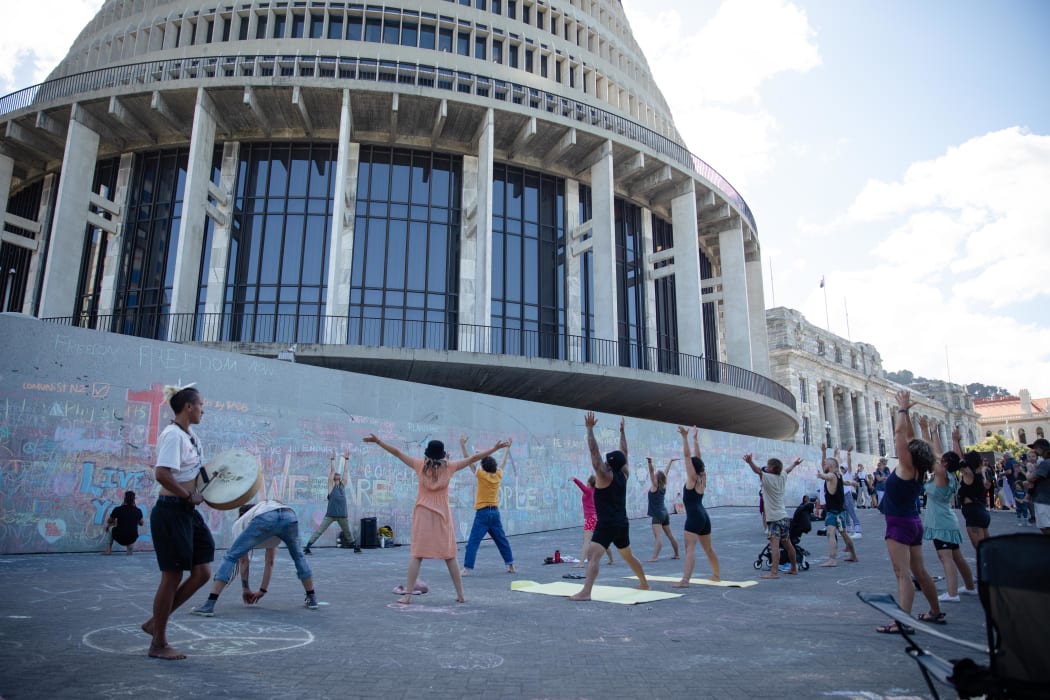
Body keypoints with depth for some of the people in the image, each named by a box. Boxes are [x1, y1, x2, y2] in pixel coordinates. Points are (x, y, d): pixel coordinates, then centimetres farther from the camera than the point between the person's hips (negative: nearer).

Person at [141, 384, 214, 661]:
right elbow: (162, 474, -27)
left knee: (202, 573, 9)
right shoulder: (173, 435, -16)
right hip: (171, 512, -9)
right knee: (173, 577, 1)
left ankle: (155, 622, 26)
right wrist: (189, 496, -19)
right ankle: (158, 644, 18)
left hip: (189, 513, 9)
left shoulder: (190, 435, 13)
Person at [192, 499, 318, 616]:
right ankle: (312, 599, 36)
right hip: (290, 516, 4)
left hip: (264, 520, -4)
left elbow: (243, 561, 34)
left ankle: (209, 605, 8)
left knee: (230, 557, 15)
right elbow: (270, 562, 47)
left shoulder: (240, 522, 39)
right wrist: (262, 590, 52)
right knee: (298, 556, 31)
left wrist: (246, 589, 43)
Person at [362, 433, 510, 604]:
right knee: (450, 556, 7)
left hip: (423, 515, 0)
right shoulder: (449, 467, -2)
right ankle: (461, 595, 11)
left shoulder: (420, 465, -2)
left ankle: (408, 595, -2)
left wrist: (377, 441, 6)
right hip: (443, 515, 1)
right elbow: (473, 458, 1)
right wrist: (496, 448, 5)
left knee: (416, 555, 1)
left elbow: (397, 452, 1)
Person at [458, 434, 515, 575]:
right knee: (502, 541, 15)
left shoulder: (482, 476, -8)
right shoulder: (498, 476, 4)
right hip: (495, 512, 5)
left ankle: (467, 569, -10)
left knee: (473, 542, -5)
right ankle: (511, 566, 18)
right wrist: (507, 448, 34)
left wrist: (463, 445, -7)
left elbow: (469, 461, -8)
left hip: (482, 513, -5)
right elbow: (503, 462, 21)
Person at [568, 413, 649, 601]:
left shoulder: (605, 476, -12)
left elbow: (594, 452, -17)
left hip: (606, 525, -8)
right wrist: (622, 432, 25)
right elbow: (624, 453, 18)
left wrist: (590, 429, -17)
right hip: (622, 524, 8)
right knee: (628, 556, 27)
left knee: (593, 556, -19)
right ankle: (644, 583, 40)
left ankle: (585, 592, -32)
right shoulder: (624, 474, 5)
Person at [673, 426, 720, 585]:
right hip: (703, 516, 9)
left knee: (690, 548, -19)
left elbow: (687, 456, -14)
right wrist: (695, 438, 23)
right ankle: (717, 574, 38)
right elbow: (697, 457, 18)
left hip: (694, 518, -9)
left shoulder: (692, 478, -8)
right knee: (708, 548, 24)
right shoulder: (702, 477, 10)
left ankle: (685, 580, -29)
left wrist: (685, 437, -16)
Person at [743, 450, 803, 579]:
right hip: (784, 516, 9)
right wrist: (794, 464, 52)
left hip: (775, 518, -9)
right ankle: (794, 568, 35)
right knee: (787, 544, 21)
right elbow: (787, 470, 31)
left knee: (774, 543, -17)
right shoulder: (782, 477, 10)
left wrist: (750, 461, -48)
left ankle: (774, 572, -26)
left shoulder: (768, 478, -12)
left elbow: (758, 470, -30)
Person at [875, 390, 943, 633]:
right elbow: (909, 436, 12)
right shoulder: (918, 471, 5)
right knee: (919, 572, 20)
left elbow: (900, 433, -16)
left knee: (903, 573, -14)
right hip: (913, 522, 9)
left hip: (899, 524, -9)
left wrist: (903, 408, -6)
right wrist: (906, 411, 13)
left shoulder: (907, 467, -14)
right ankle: (936, 613, 32)